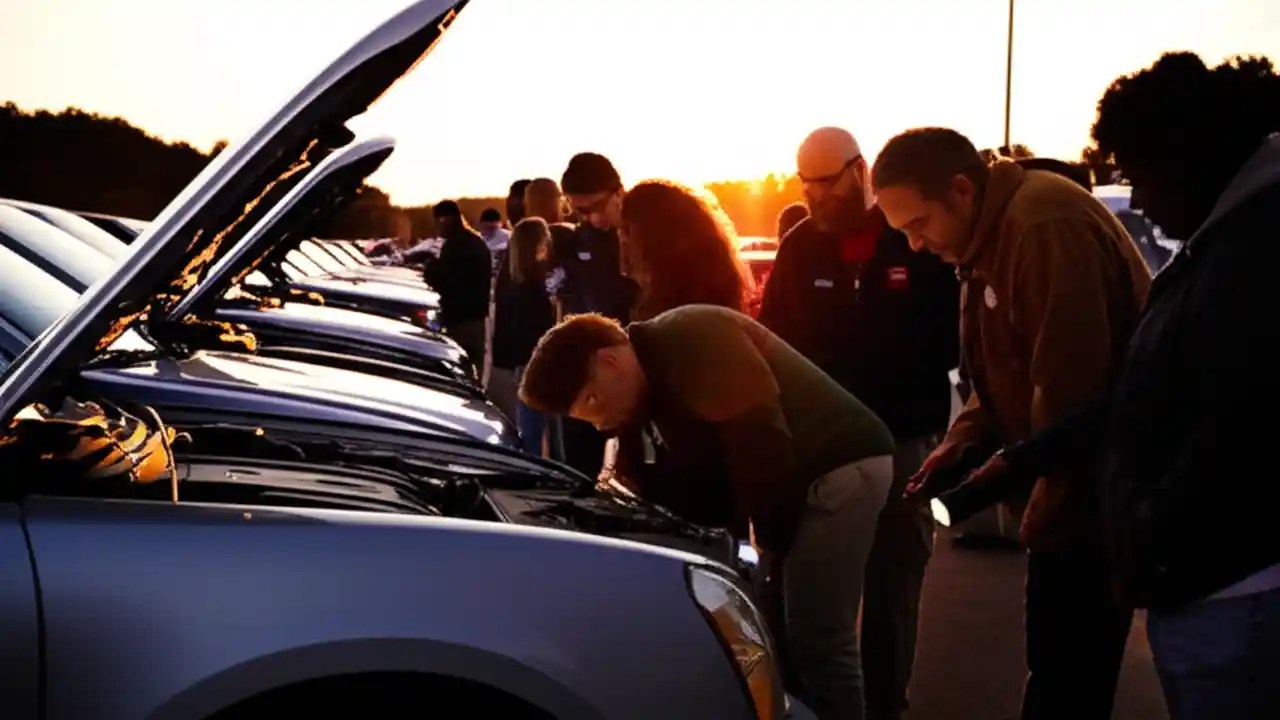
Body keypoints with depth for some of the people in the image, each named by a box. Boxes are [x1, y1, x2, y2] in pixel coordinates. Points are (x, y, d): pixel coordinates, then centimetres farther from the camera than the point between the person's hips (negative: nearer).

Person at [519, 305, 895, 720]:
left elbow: (760, 432, -22)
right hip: (814, 473, 10)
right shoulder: (660, 384, 17)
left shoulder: (687, 340, -14)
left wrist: (772, 538, -15)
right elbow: (707, 476, 15)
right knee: (804, 644, 13)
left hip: (841, 465, -10)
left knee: (819, 647, -10)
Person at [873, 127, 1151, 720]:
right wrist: (963, 440, 4)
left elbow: (1070, 388, -26)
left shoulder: (1045, 227, -23)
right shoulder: (989, 238, 12)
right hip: (1060, 489, 10)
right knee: (1057, 666, 18)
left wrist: (1049, 508, -19)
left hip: (1089, 493, -10)